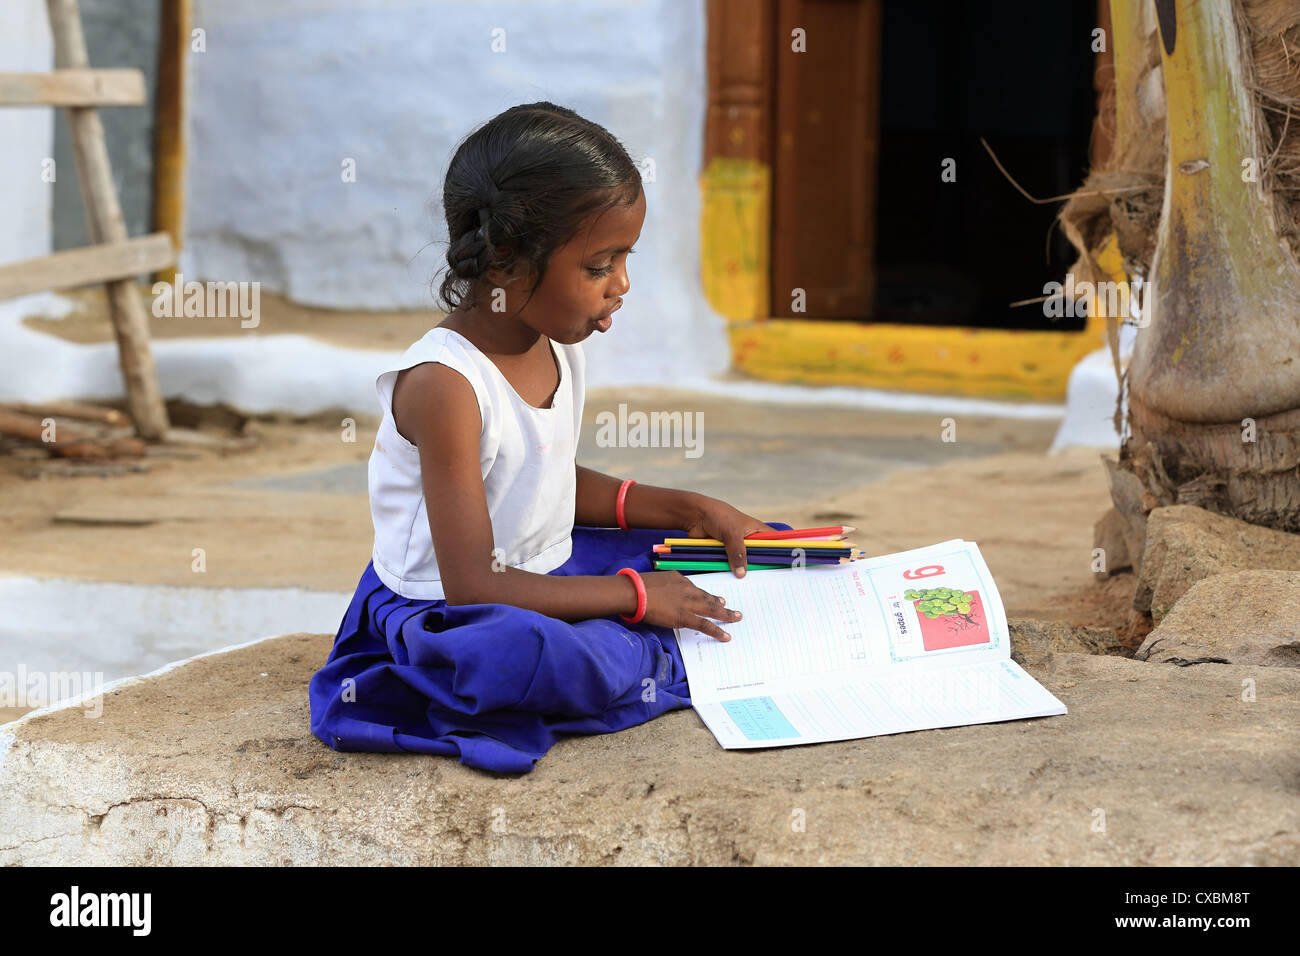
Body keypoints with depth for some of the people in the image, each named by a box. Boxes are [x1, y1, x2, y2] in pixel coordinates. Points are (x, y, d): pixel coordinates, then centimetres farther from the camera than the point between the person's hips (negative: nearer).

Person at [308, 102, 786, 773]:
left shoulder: (557, 343, 0)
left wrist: (688, 509, 6)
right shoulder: (445, 384, -27)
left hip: (546, 571, 9)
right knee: (563, 663, -40)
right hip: (446, 613, -9)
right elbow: (471, 584, -28)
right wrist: (633, 595, -23)